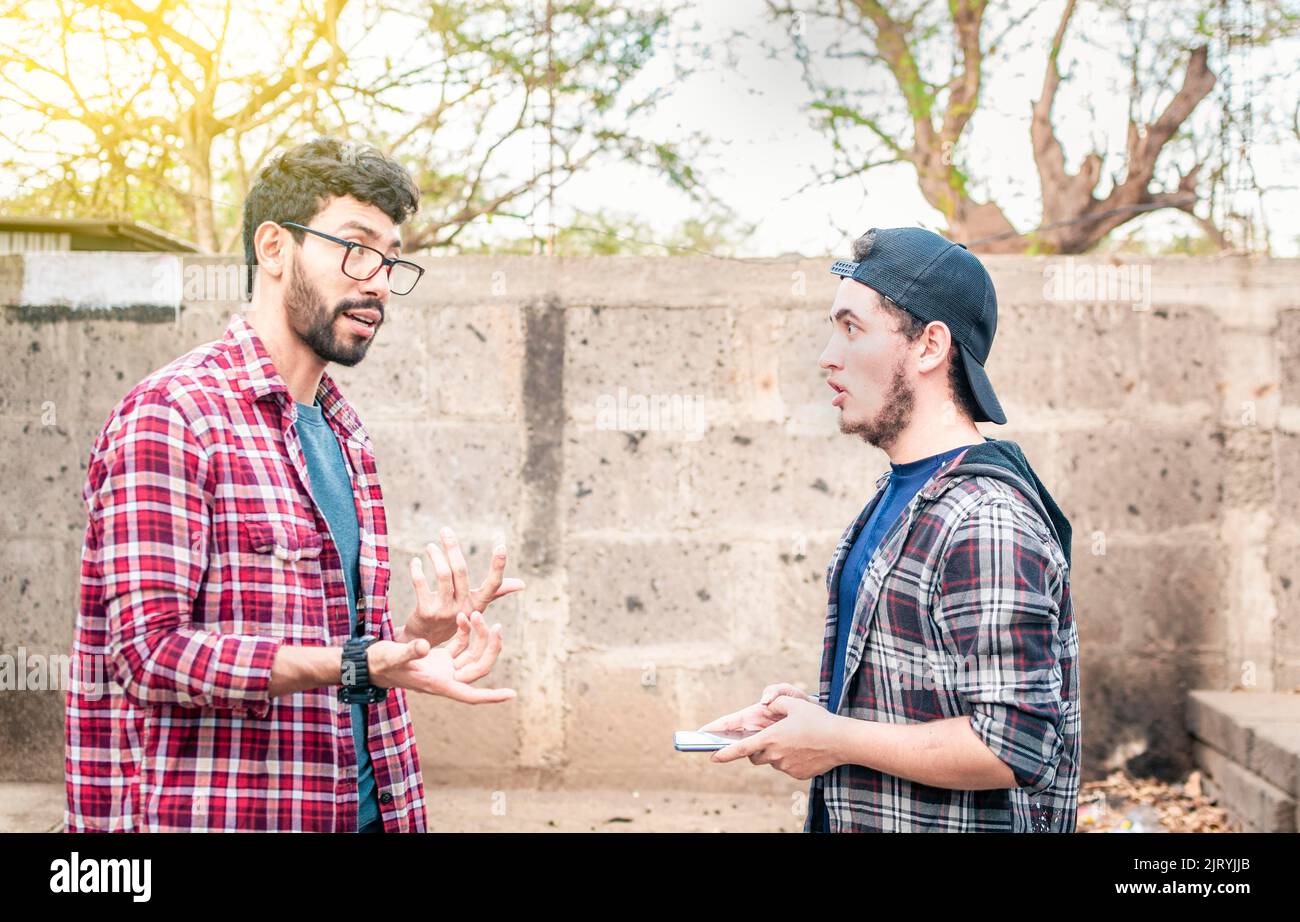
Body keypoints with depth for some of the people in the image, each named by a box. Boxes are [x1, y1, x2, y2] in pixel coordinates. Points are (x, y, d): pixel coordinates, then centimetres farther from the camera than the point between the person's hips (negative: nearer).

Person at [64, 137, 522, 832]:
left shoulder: (343, 435, 13)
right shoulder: (169, 416, -13)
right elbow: (150, 651, -20)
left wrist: (417, 637, -3)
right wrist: (359, 664, -26)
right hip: (215, 813, -7)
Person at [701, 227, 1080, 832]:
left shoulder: (988, 525, -23)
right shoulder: (899, 495, 8)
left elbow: (1014, 747, -28)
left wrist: (835, 740, -20)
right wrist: (818, 710, 2)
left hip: (959, 825, -9)